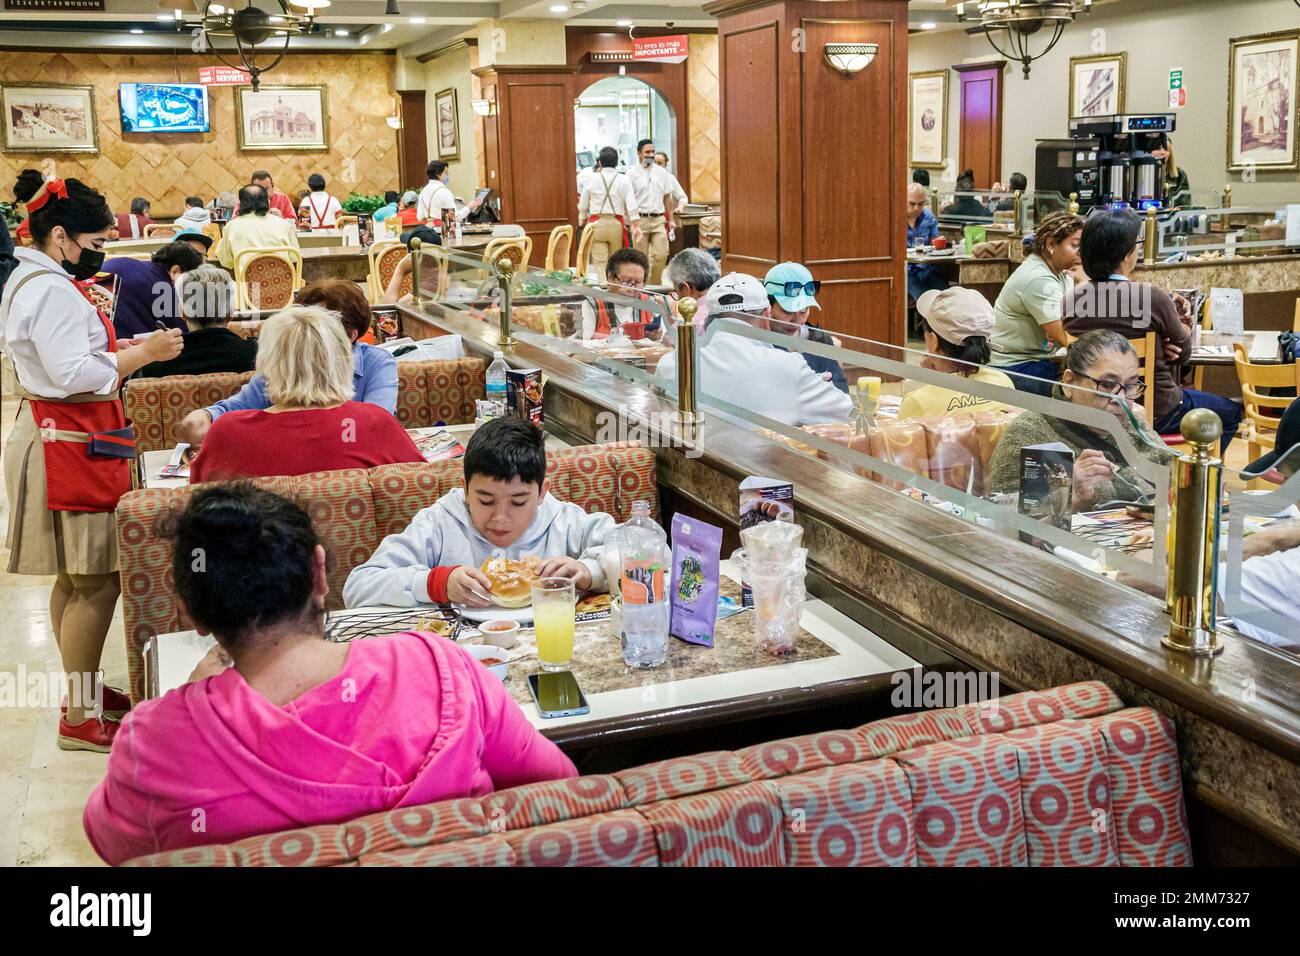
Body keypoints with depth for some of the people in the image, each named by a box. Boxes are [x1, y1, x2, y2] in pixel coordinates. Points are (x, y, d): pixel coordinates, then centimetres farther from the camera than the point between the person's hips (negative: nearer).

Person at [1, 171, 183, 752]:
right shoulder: (51, 291, -18)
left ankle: (84, 689, 29)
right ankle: (81, 720, -1)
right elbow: (74, 374, -24)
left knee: (75, 578, 18)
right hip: (69, 447, -12)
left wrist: (123, 350, 14)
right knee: (96, 583, -8)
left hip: (57, 438, 12)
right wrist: (144, 354, -19)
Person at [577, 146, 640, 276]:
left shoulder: (592, 180, 2)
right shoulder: (624, 180, 0)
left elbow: (582, 206, 8)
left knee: (599, 263, -3)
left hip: (596, 223, -1)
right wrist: (636, 226, -4)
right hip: (616, 223, 1)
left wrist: (582, 222, 24)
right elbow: (631, 206, -6)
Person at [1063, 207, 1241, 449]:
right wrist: (1183, 326, 16)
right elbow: (1184, 349, -5)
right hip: (1156, 413, -6)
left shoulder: (1071, 301, -11)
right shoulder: (1152, 297, -25)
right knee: (1231, 412, 25)